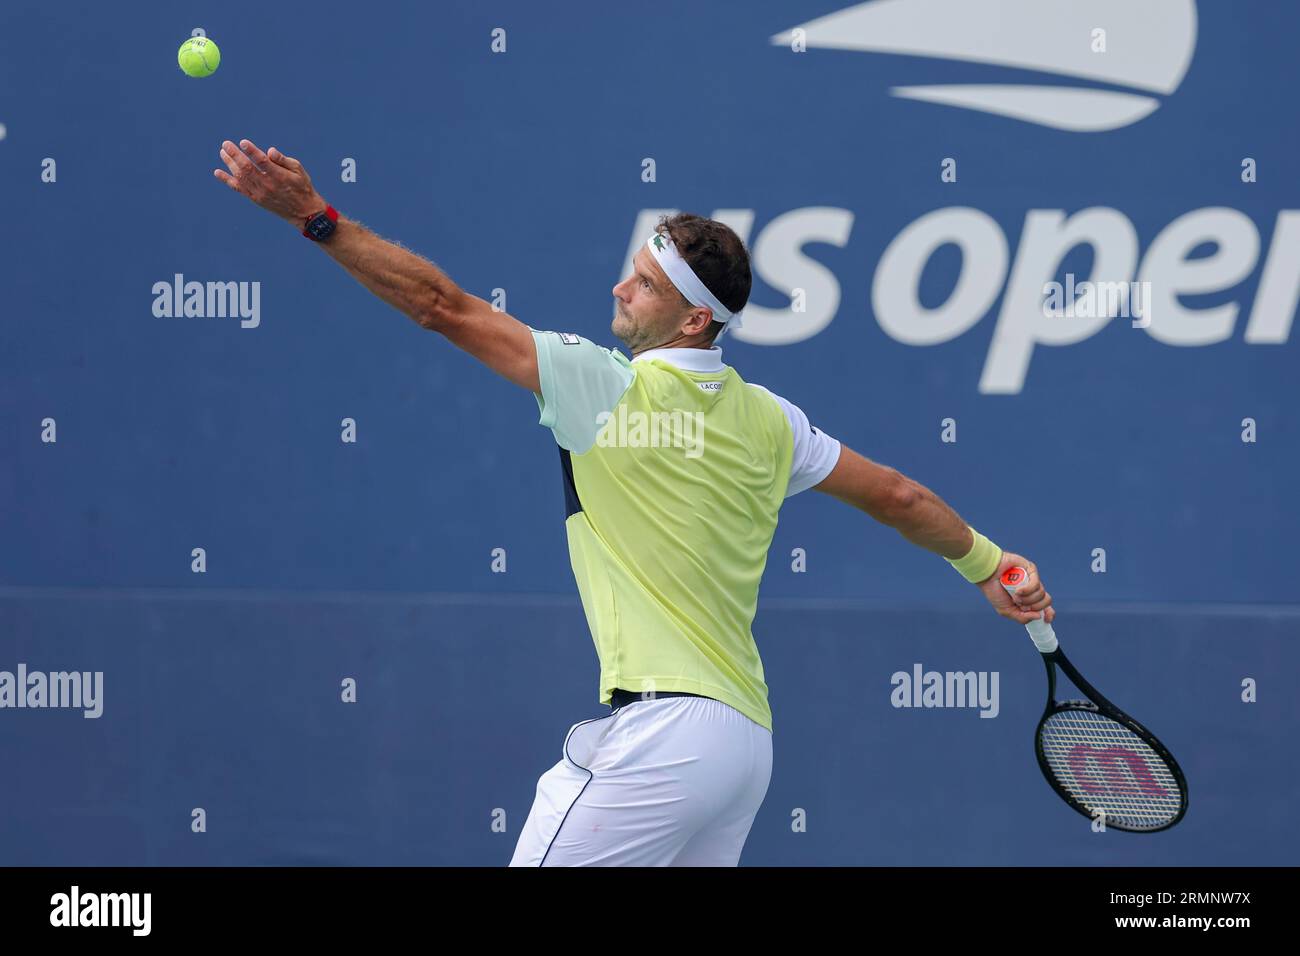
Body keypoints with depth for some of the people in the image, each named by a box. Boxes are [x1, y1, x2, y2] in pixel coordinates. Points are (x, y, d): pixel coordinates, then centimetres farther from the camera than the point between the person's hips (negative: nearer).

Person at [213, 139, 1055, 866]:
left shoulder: (607, 387, -7)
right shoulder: (765, 419, 14)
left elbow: (446, 308, -7)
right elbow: (898, 496, 24)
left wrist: (316, 217, -5)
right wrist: (986, 563, 42)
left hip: (663, 727, -8)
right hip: (748, 737, 8)